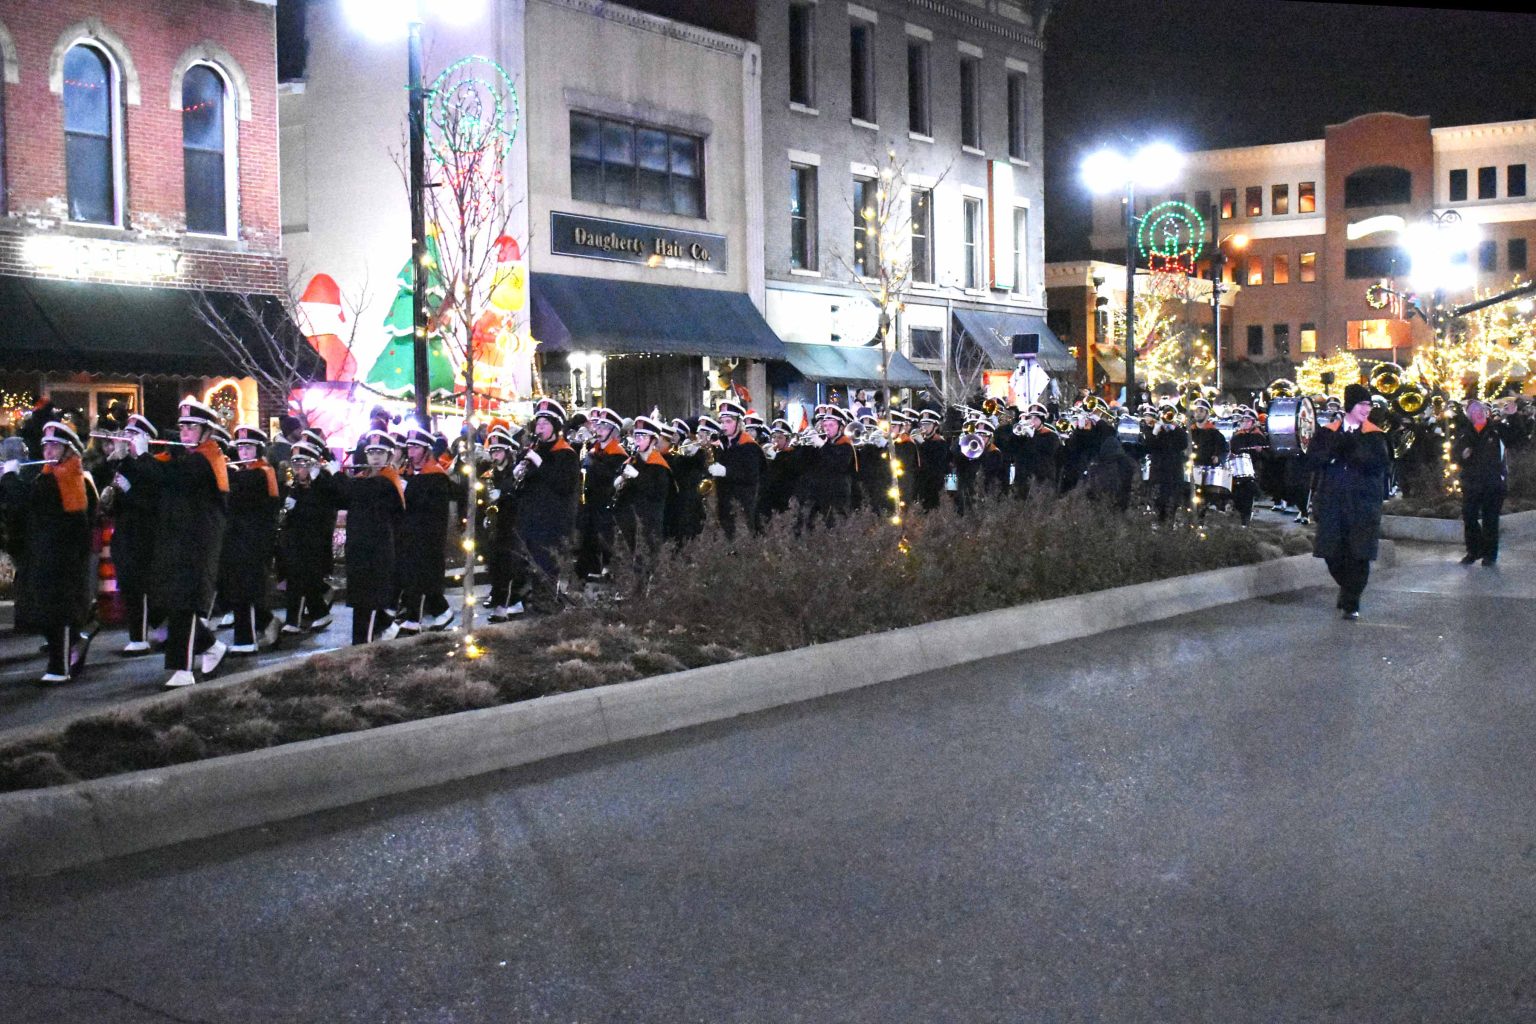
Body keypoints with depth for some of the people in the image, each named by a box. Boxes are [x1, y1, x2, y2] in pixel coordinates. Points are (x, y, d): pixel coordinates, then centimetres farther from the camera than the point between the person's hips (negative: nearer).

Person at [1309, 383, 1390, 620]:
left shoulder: (1374, 435, 3)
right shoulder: (1327, 431, 7)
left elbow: (1380, 464, -12)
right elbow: (1313, 458, -3)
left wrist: (1353, 449, -20)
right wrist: (1335, 447, -18)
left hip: (1363, 504, -2)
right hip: (1332, 501, 2)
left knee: (1358, 555, -5)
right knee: (1332, 552, 5)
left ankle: (1350, 602, 7)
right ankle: (1348, 588, 31)